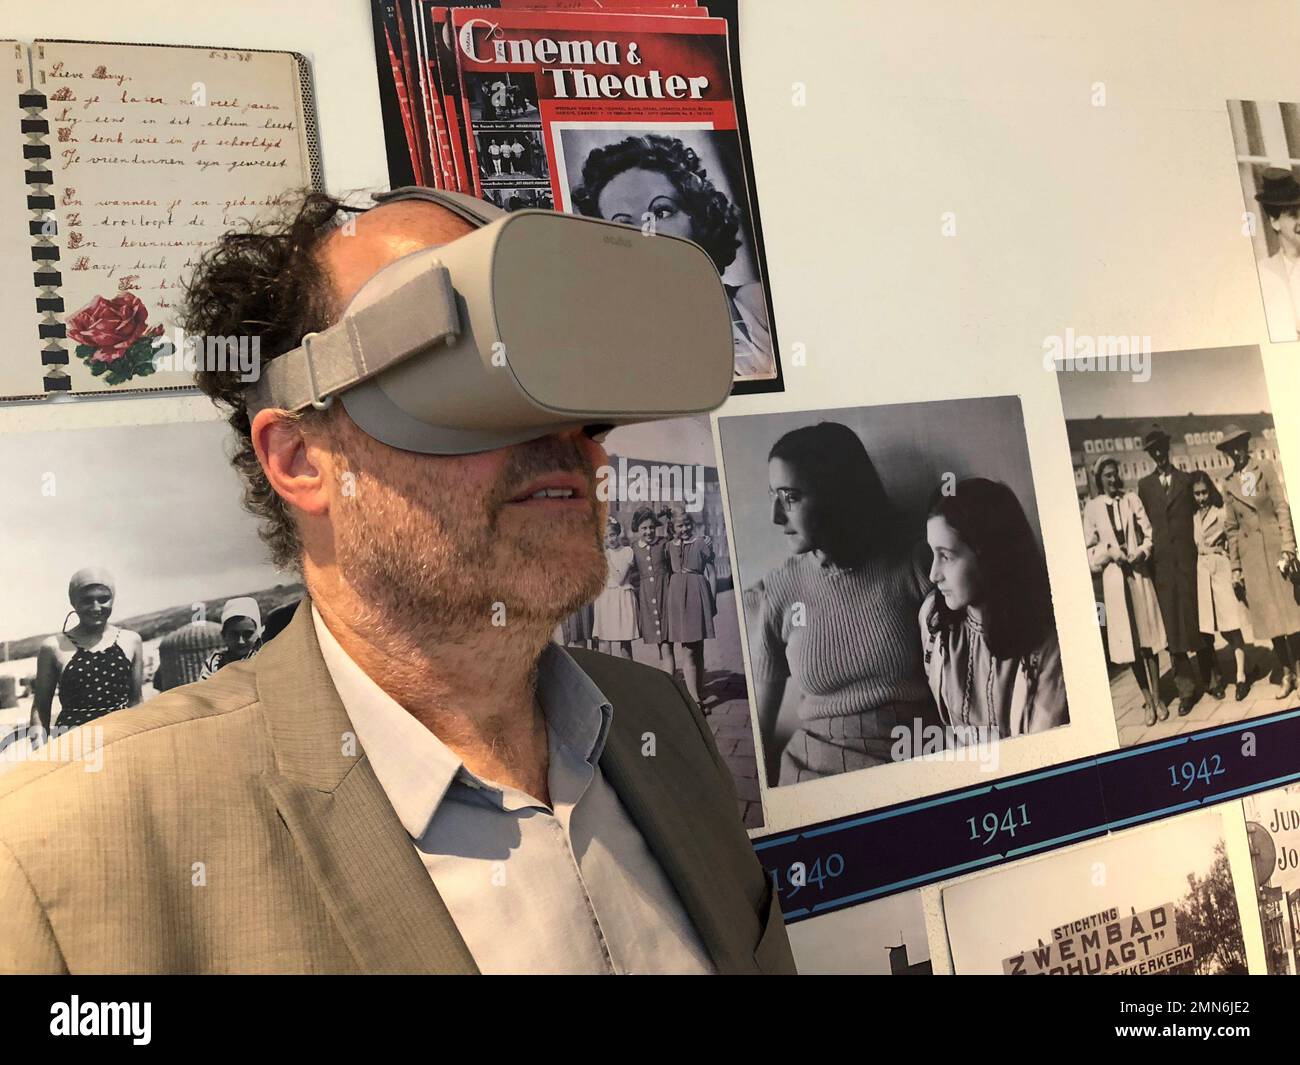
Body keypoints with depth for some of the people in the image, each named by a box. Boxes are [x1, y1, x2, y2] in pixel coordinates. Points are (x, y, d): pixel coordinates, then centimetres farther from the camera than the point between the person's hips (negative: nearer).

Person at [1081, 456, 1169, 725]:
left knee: (1148, 636, 5)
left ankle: (1158, 697, 16)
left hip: (1139, 573, 0)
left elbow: (1149, 534, 3)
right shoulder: (1091, 507, 0)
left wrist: (1141, 551, -15)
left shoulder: (1132, 499, 2)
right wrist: (1109, 552, -13)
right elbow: (1089, 548, 4)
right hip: (1113, 578, 0)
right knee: (1128, 640, 3)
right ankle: (1147, 700, 14)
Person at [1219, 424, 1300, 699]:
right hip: (1251, 556, 2)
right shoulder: (1228, 484, 7)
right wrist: (1235, 566, 4)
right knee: (1269, 617, 4)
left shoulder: (1267, 470, 1)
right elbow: (1231, 528, 8)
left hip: (1276, 548, -2)